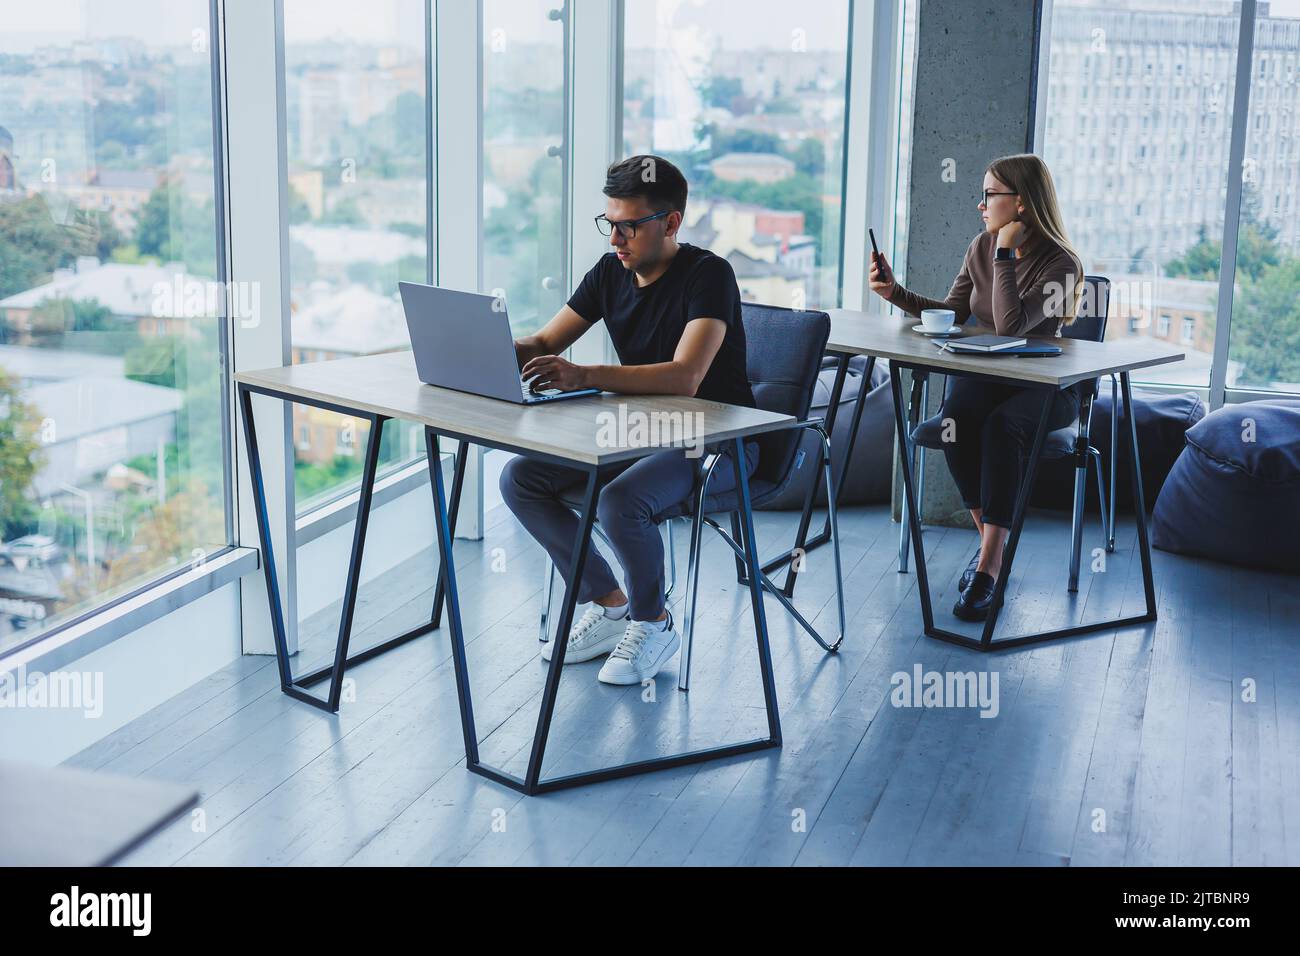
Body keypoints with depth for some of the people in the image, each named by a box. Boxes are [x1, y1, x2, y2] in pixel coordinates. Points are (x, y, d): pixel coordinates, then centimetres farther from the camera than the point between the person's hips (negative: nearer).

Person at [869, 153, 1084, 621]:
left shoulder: (1060, 264, -14)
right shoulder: (981, 248, 4)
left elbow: (1010, 326, -27)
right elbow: (952, 313, 15)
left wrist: (1006, 255, -22)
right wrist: (896, 293, 3)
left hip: (1045, 387, -4)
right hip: (984, 376, 5)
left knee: (1001, 427, -37)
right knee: (955, 418, -31)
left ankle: (988, 567, -35)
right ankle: (992, 543, -18)